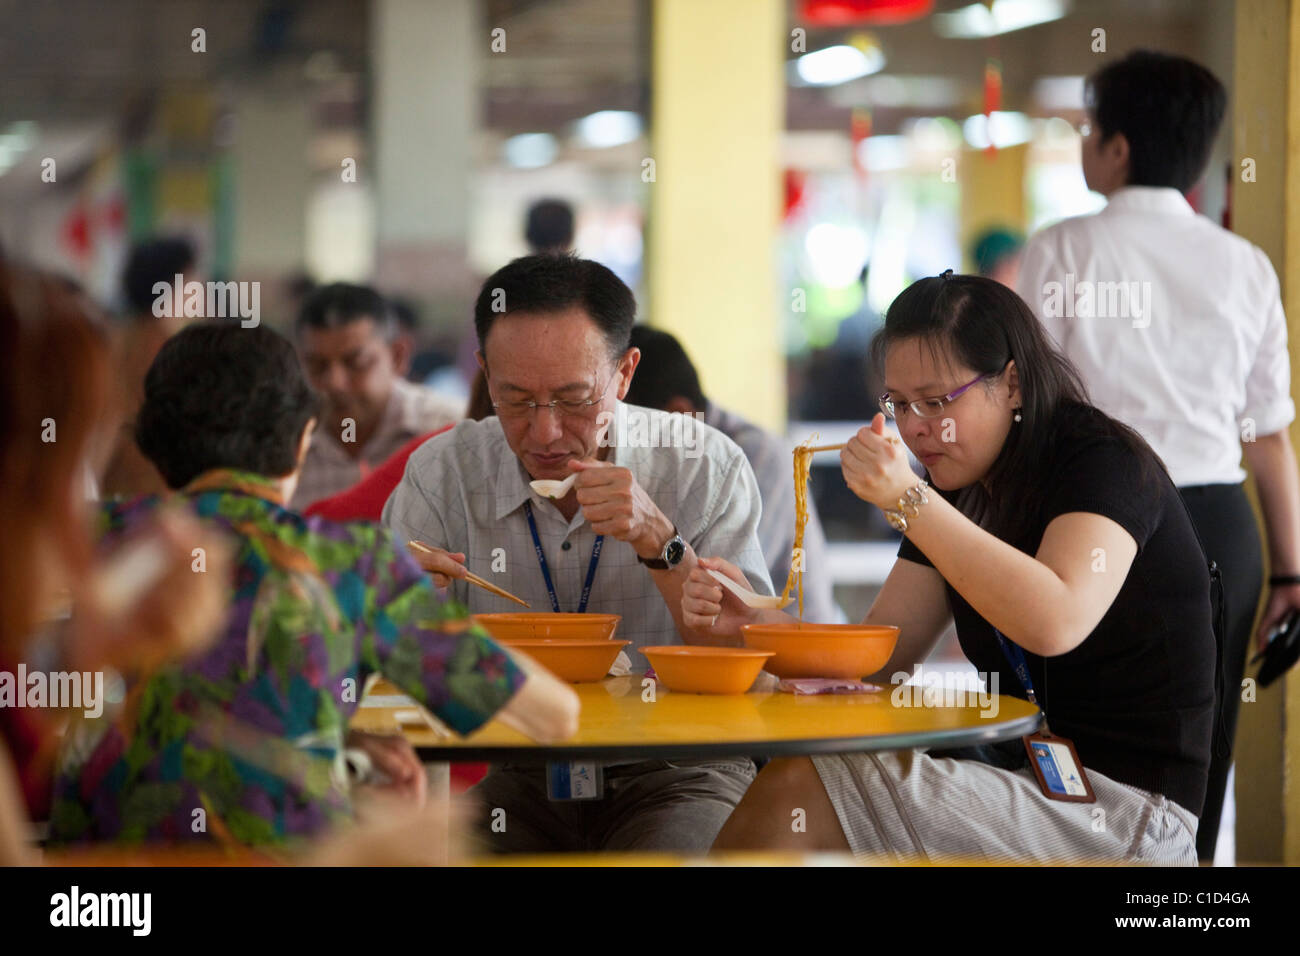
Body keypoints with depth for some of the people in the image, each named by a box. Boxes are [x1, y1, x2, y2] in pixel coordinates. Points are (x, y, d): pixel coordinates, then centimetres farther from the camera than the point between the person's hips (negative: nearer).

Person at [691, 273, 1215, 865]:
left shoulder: (1105, 461, -12)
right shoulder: (959, 492, 11)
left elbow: (1055, 623, -31)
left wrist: (908, 500, -32)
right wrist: (755, 621, -9)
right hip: (1023, 785, 8)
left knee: (795, 796, -20)